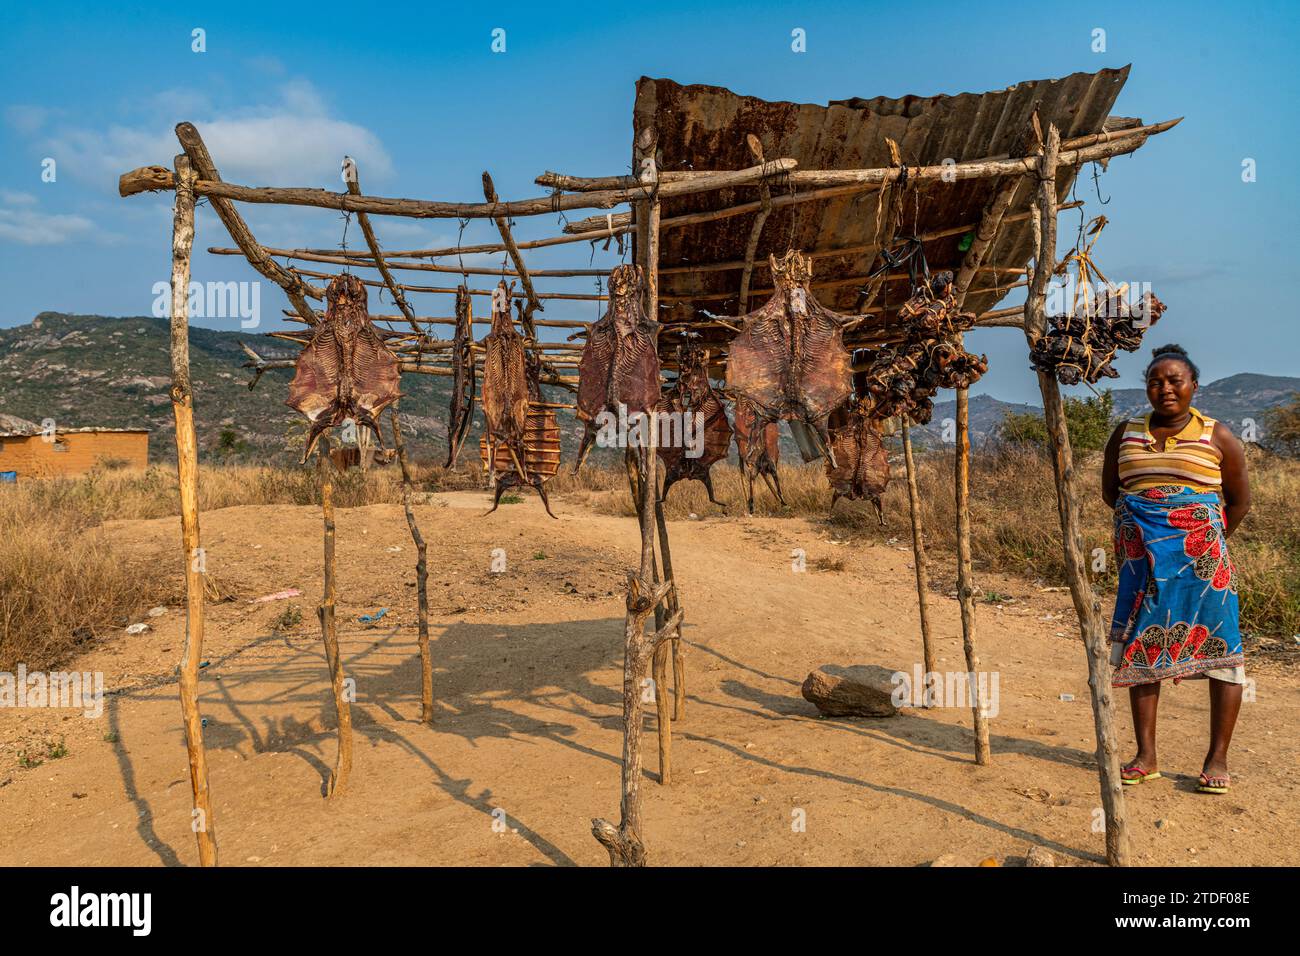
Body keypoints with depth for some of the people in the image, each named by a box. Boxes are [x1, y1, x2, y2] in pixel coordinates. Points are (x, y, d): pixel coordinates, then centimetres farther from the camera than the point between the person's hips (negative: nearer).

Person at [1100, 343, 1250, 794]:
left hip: (1201, 560, -3)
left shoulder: (1217, 437, 0)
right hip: (1142, 560, 3)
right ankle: (1146, 756, 15)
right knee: (1142, 649, 5)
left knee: (1218, 649, -2)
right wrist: (1142, 528, 11)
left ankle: (1217, 758, 11)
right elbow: (1110, 490, 19)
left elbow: (1240, 499, 9)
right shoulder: (1126, 434, 8)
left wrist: (1212, 541, 5)